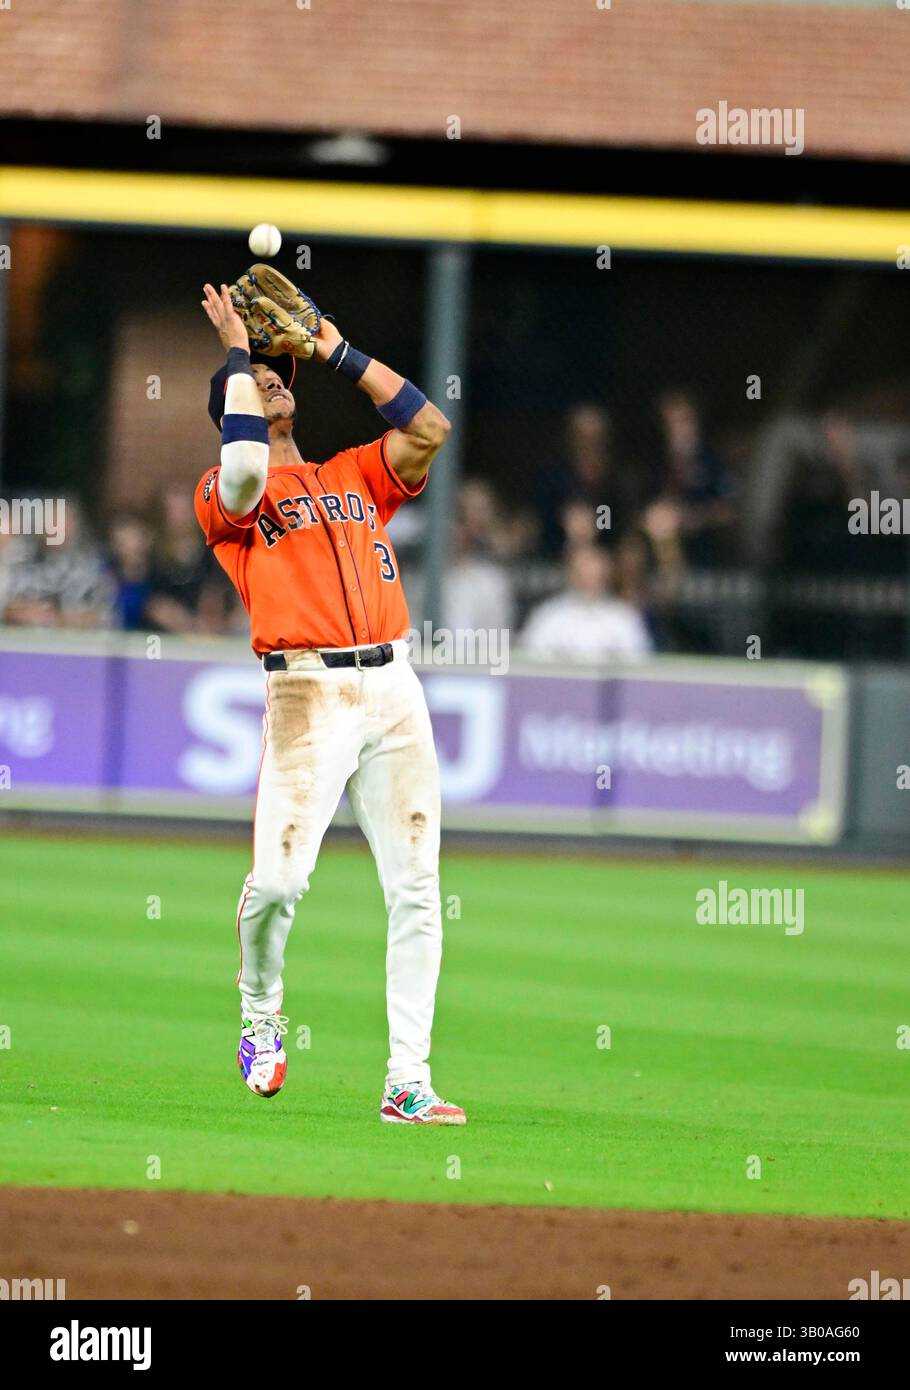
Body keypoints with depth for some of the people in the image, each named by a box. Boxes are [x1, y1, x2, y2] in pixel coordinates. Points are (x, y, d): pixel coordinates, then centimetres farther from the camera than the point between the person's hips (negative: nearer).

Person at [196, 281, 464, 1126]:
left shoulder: (356, 476, 23)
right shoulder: (223, 495, 7)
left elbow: (428, 429, 11)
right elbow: (246, 471, -16)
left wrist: (336, 353, 16)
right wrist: (236, 352, -4)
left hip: (392, 691, 4)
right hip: (308, 693, -4)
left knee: (416, 889, -3)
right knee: (279, 878, -17)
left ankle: (406, 1084, -1)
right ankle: (260, 1019, 13)